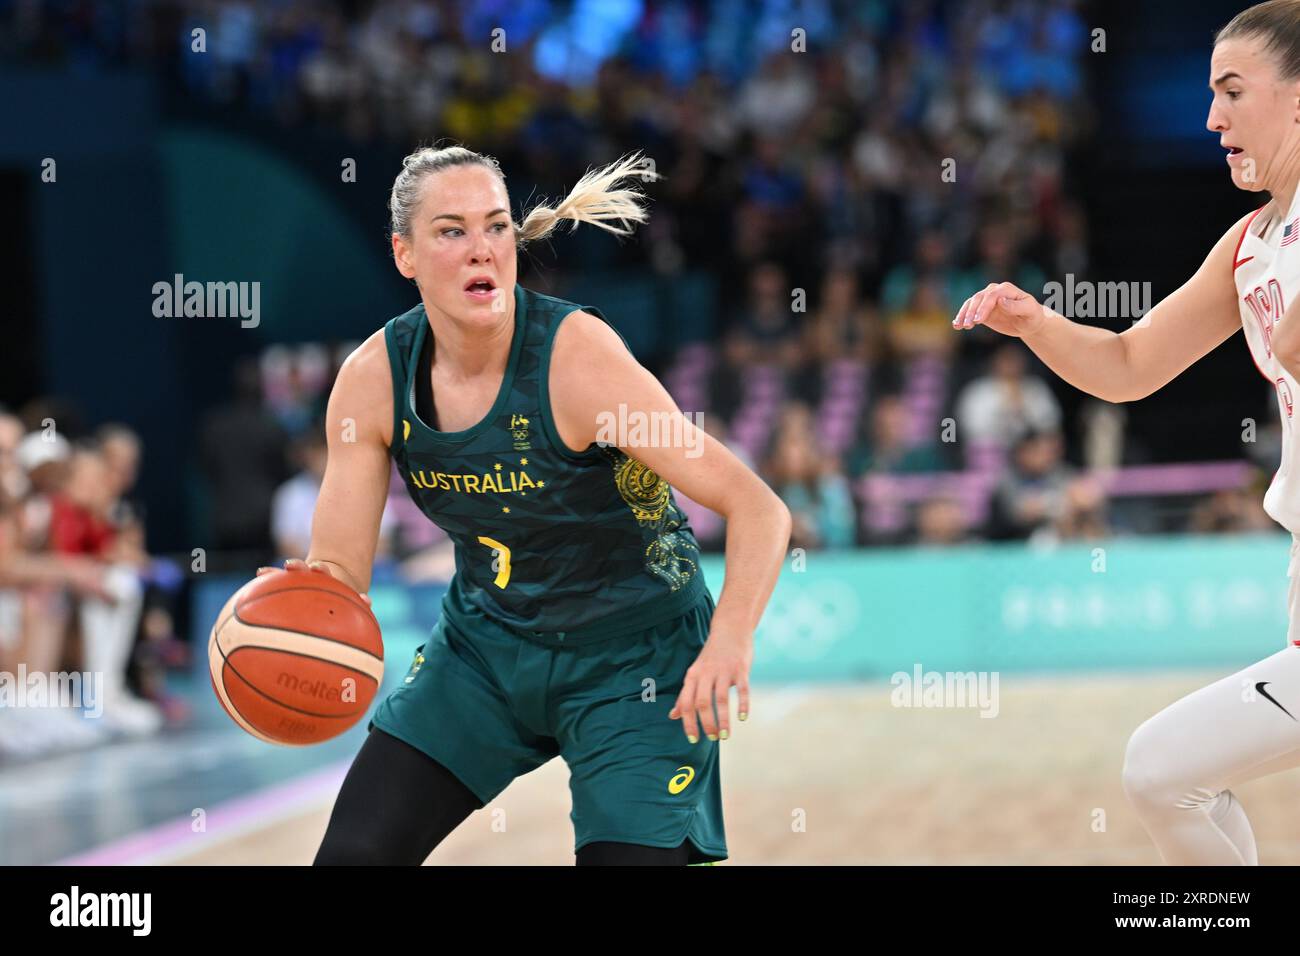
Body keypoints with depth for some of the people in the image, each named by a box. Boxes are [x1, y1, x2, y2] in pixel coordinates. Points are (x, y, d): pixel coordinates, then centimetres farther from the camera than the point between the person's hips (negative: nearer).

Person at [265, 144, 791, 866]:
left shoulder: (577, 354, -26)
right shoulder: (372, 380, -13)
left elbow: (758, 509, -28)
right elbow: (338, 566, -8)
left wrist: (730, 639, -44)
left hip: (631, 654, -4)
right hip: (484, 643, 4)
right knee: (353, 852, -2)